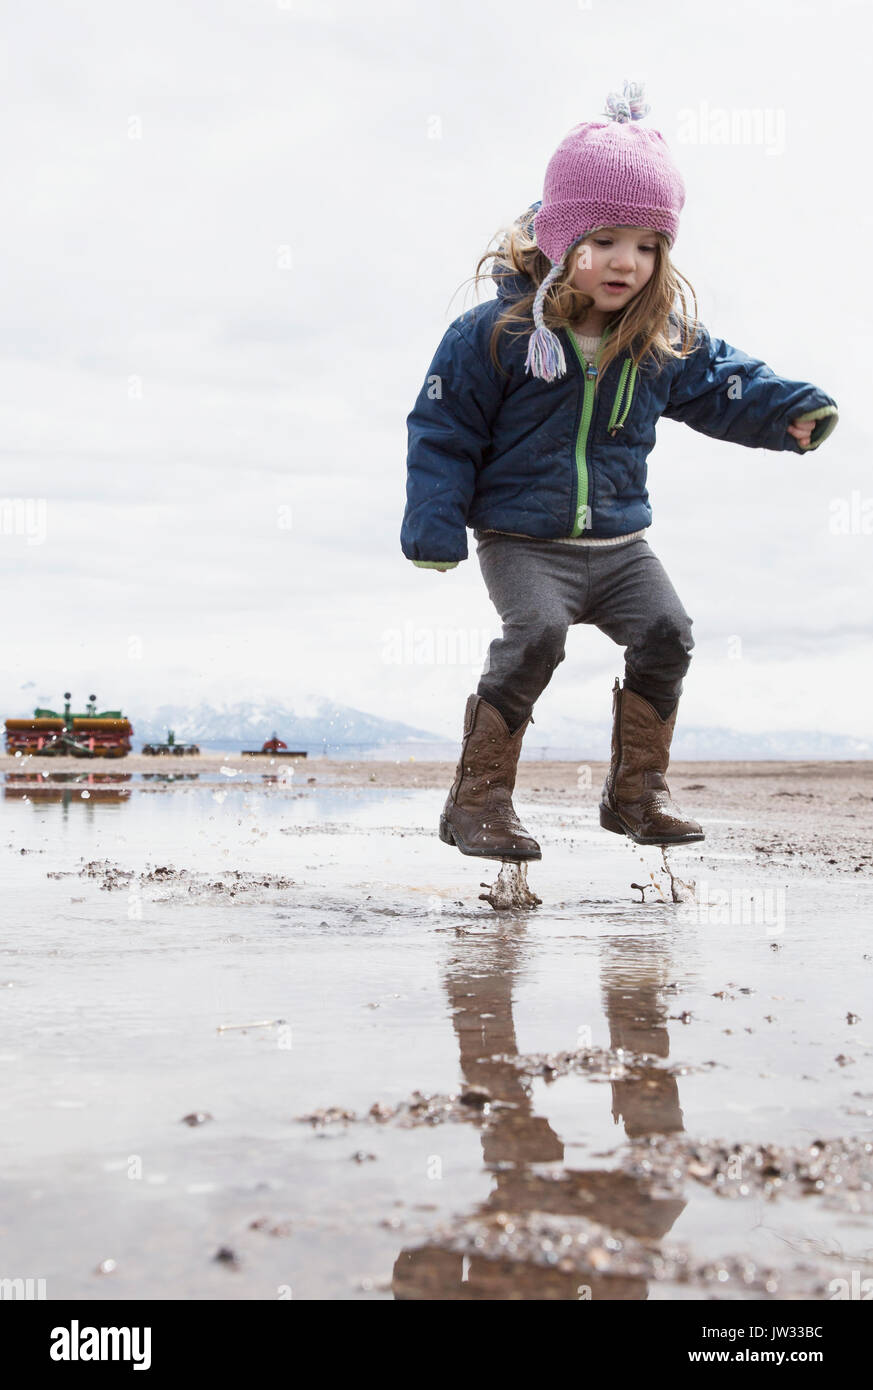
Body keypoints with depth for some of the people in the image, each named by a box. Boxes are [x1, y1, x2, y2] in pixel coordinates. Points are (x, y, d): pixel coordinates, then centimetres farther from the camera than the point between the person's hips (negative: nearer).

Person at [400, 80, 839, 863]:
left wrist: (792, 412, -3)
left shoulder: (666, 339, 2)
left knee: (666, 631, -10)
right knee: (536, 632, -26)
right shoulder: (498, 331, -11)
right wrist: (435, 527, -12)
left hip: (618, 540, 5)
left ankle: (637, 792, 8)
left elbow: (723, 384, 15)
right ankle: (478, 799, -14)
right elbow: (443, 428, -7)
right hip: (522, 540, -4)